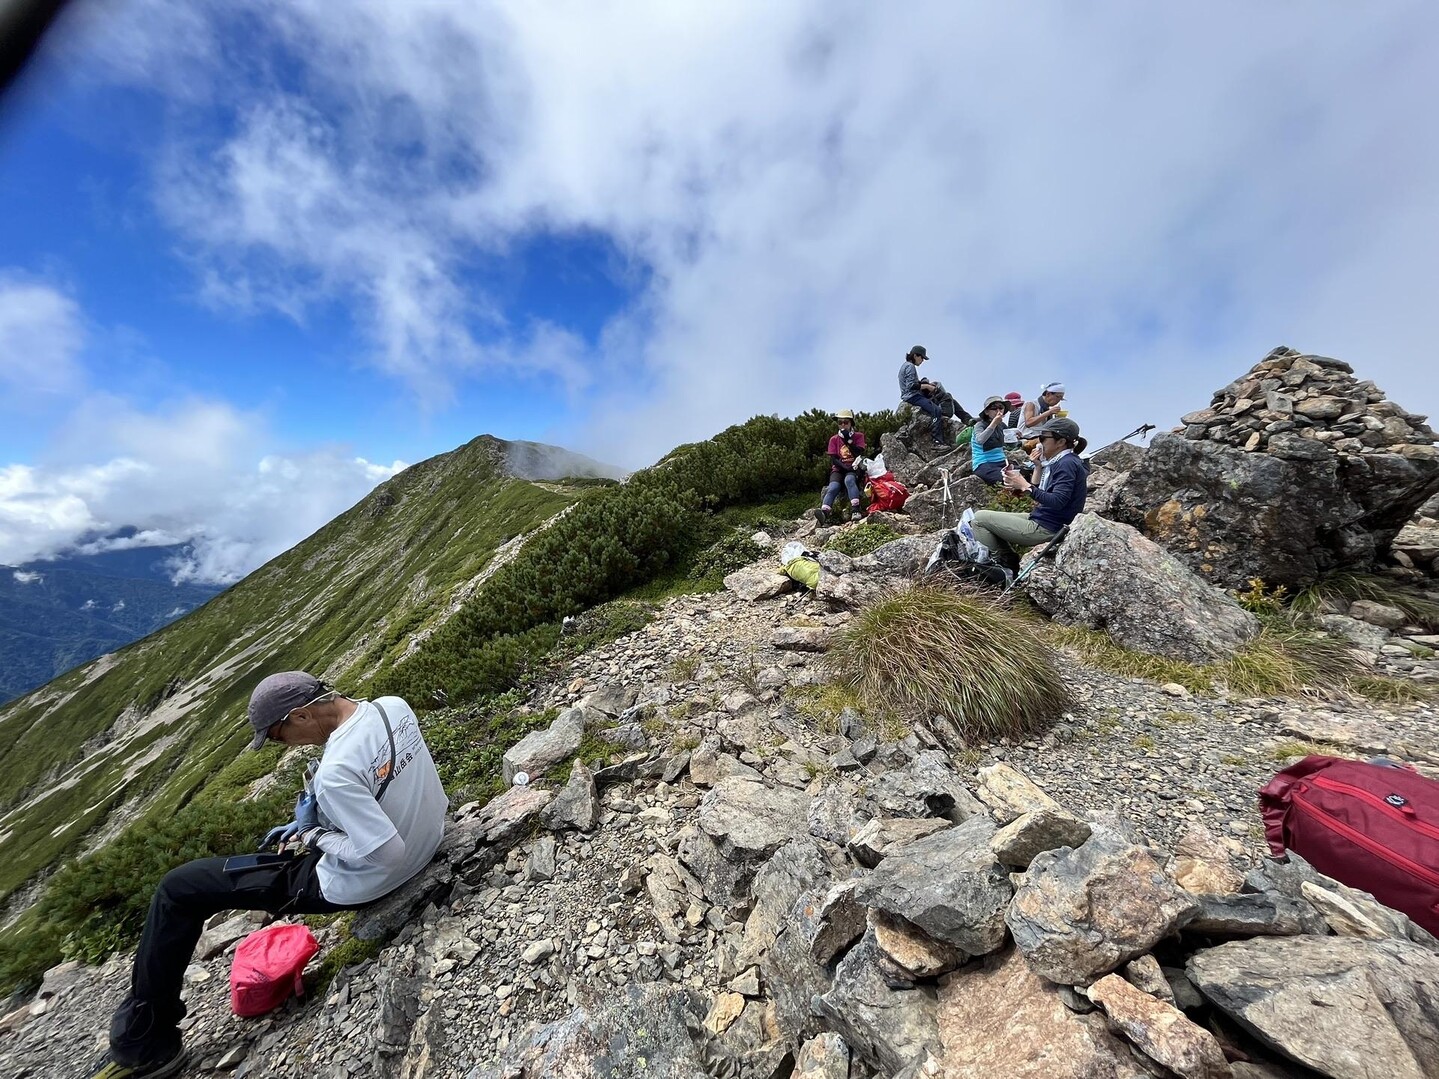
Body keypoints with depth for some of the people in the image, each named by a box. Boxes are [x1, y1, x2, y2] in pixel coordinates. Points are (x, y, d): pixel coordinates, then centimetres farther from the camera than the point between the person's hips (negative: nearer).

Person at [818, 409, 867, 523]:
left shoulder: (858, 436, 9)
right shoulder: (834, 439, 11)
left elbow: (859, 454, -7)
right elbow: (833, 459, 1)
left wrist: (848, 440, -13)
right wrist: (844, 467, -17)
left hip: (854, 468, -1)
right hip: (838, 469, 1)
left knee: (849, 479, -38)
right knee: (833, 487, -31)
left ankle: (855, 510, -50)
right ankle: (824, 514, -54)